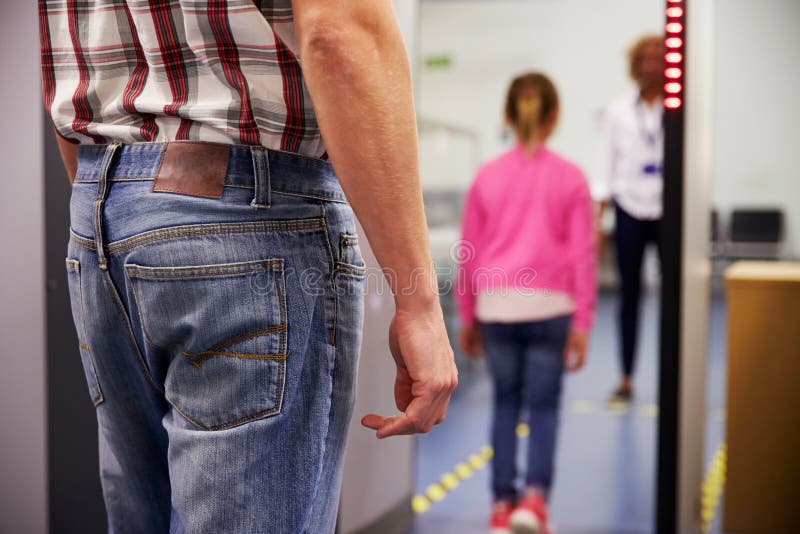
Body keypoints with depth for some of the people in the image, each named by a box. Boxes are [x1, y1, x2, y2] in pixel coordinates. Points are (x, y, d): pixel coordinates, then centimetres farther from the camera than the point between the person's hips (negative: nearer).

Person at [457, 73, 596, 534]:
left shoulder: (488, 176, 4)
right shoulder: (570, 179, -1)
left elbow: (469, 251, 7)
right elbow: (583, 255, -3)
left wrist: (467, 317, 16)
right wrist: (582, 324, 2)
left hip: (495, 305, 2)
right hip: (549, 306, -2)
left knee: (506, 403, 13)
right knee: (544, 405, 6)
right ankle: (535, 495, -9)